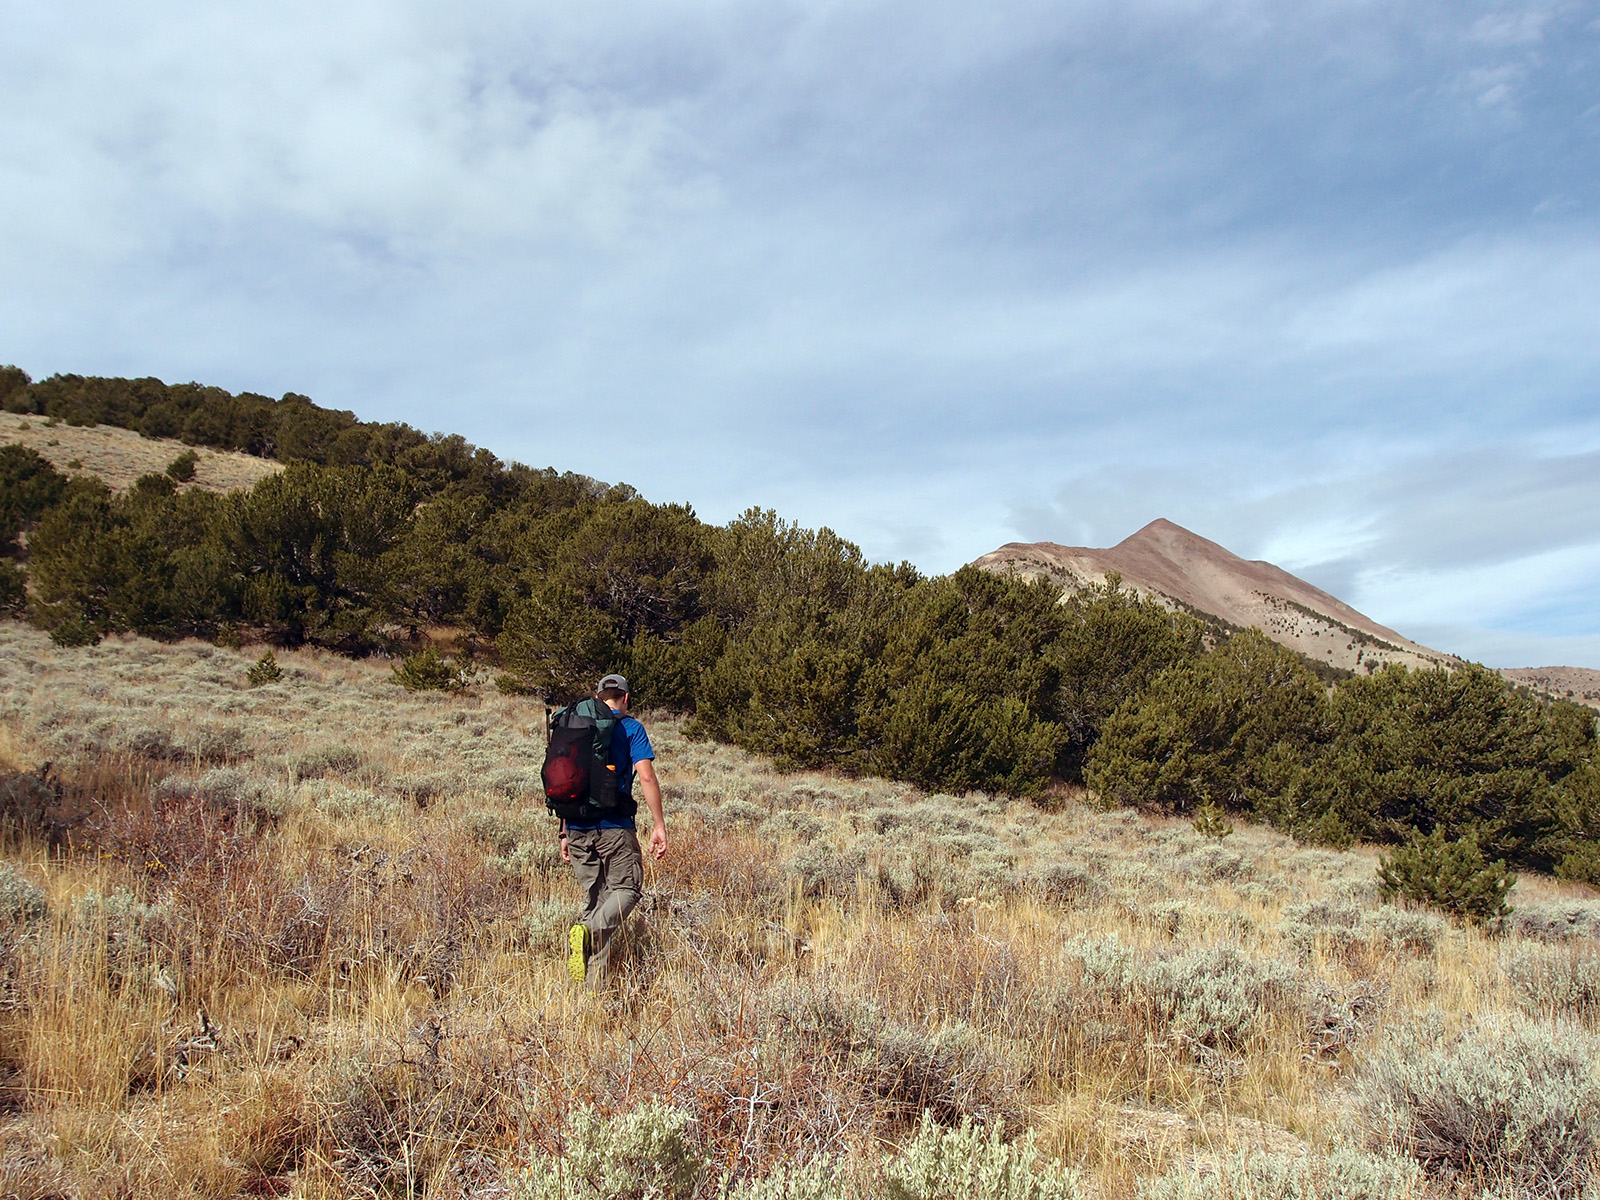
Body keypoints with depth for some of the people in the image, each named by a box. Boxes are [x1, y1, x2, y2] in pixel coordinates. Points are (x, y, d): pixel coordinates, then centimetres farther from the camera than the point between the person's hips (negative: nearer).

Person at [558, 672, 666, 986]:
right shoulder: (630, 728, 0)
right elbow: (646, 776, -11)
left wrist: (564, 832, 21)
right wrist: (659, 825, -8)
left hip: (577, 828, 5)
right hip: (614, 826, -5)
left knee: (594, 898, 12)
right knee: (627, 889, 7)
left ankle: (594, 984, 9)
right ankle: (588, 931, -21)